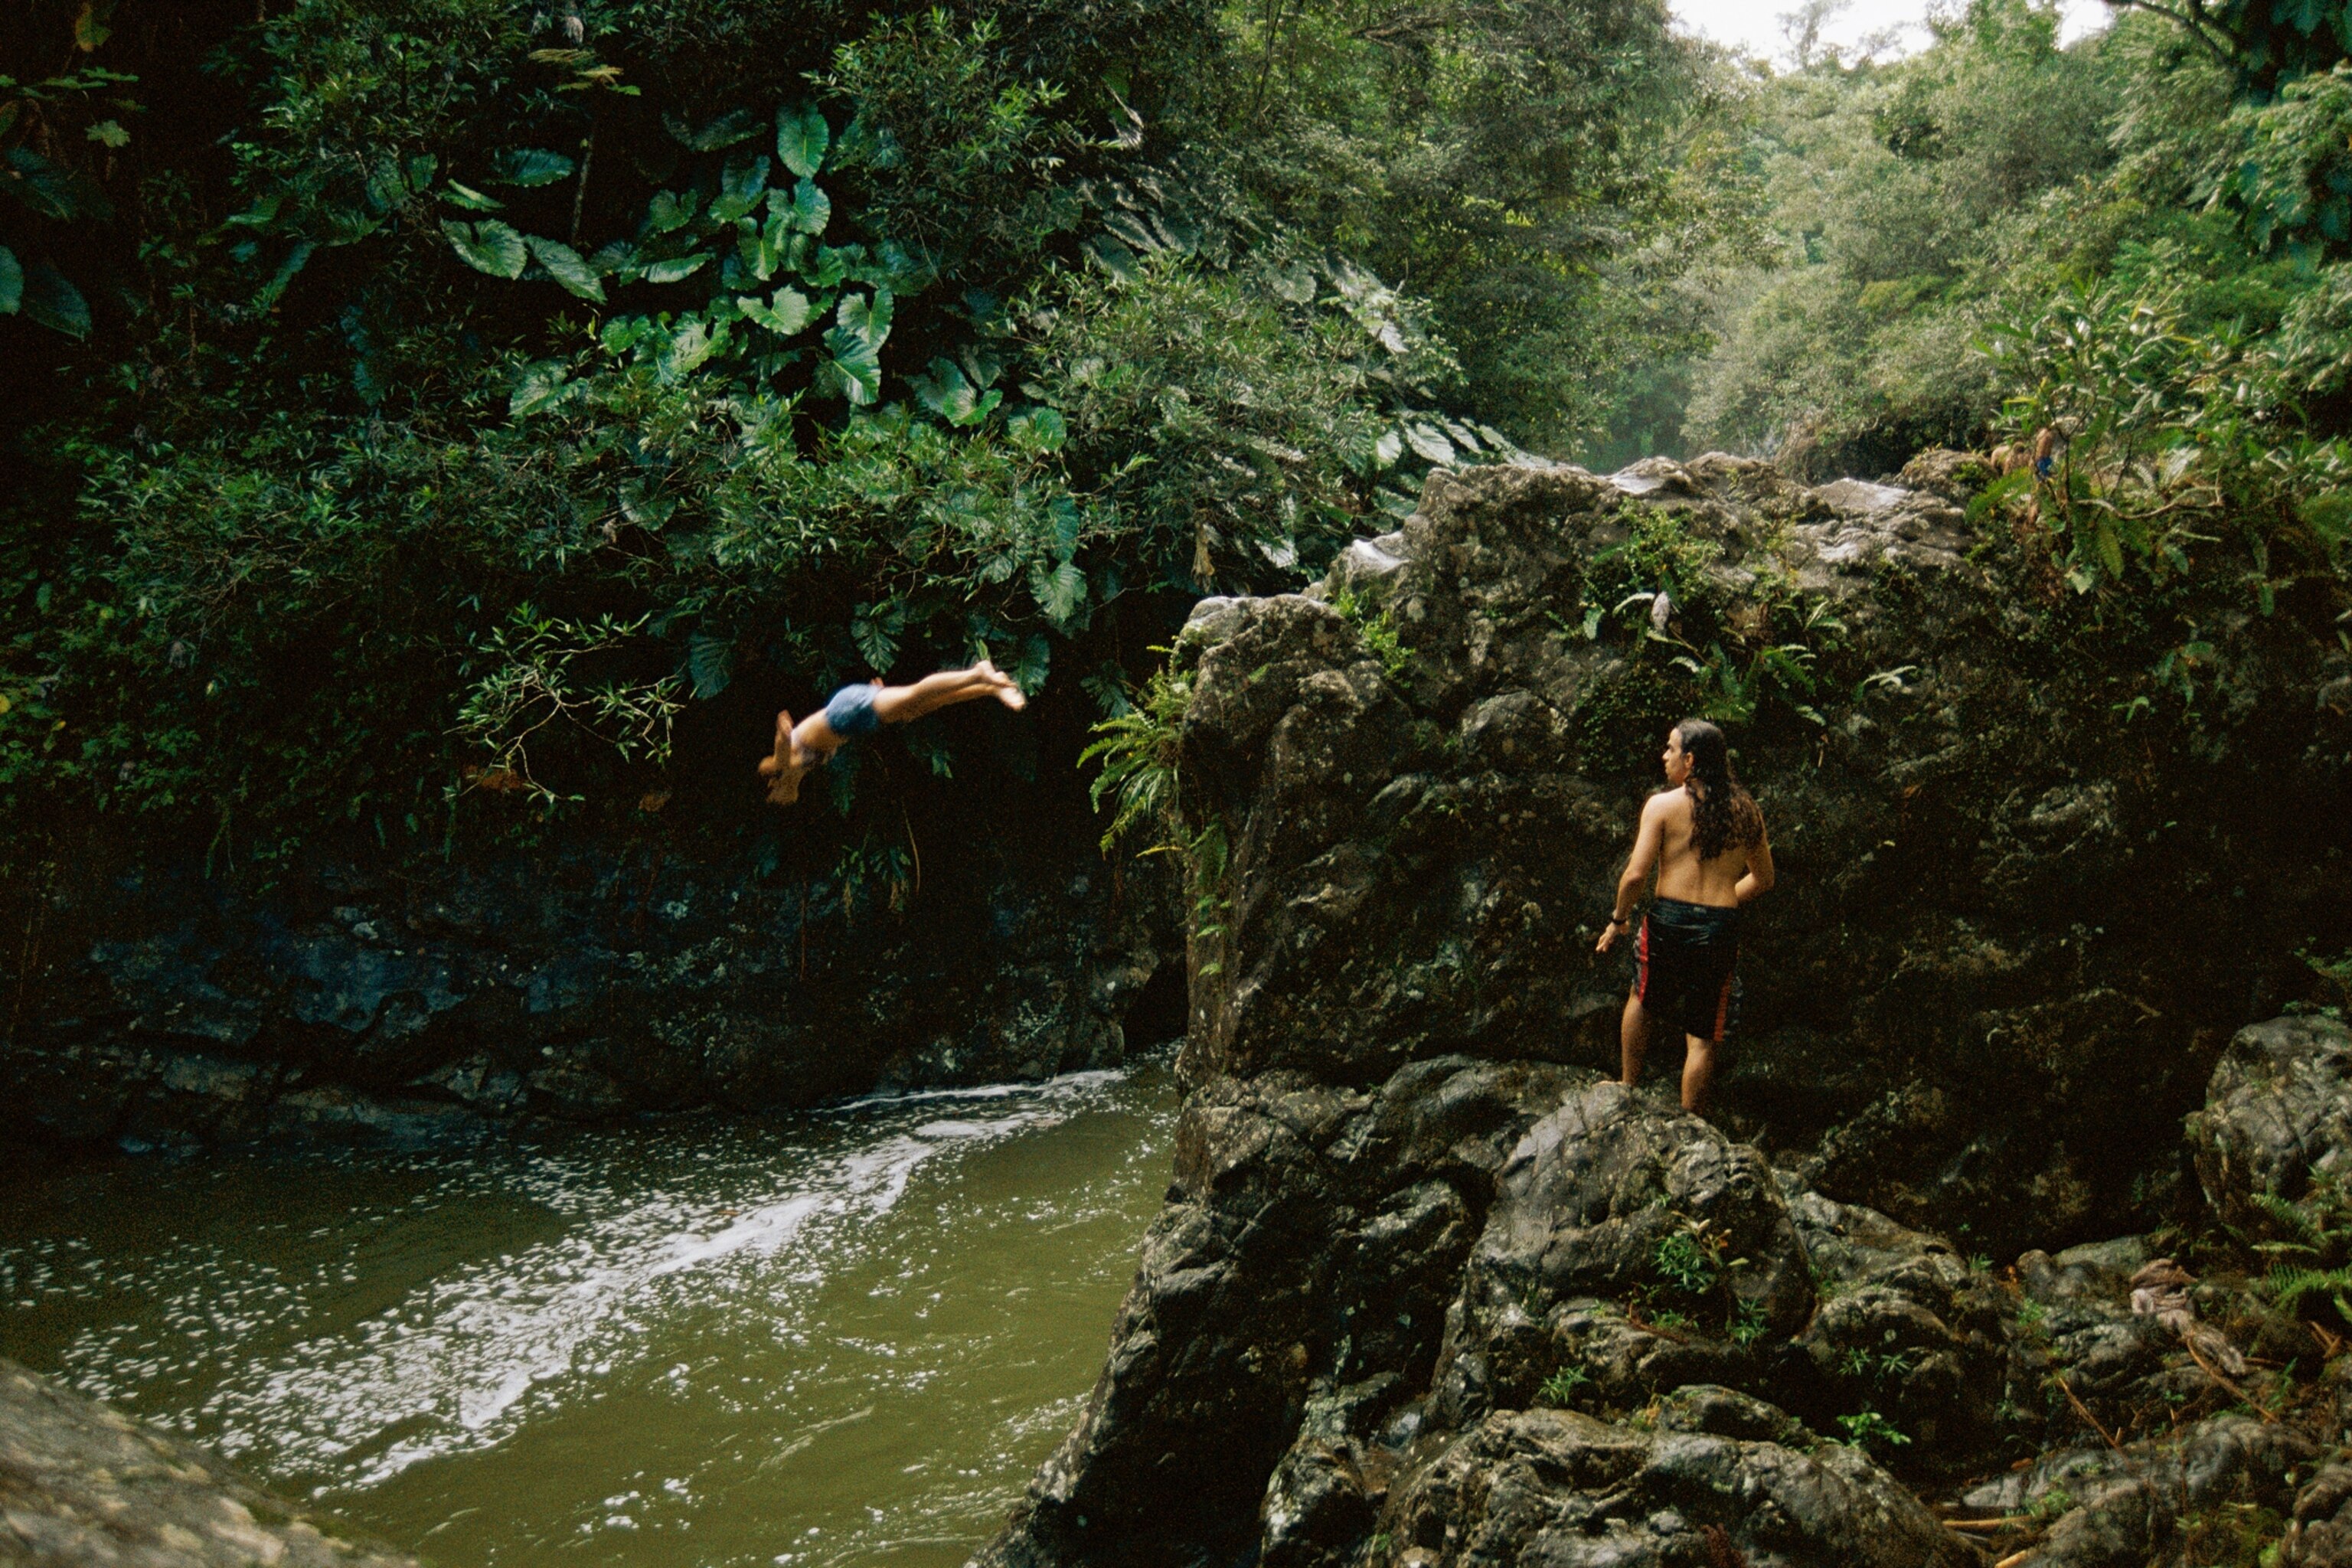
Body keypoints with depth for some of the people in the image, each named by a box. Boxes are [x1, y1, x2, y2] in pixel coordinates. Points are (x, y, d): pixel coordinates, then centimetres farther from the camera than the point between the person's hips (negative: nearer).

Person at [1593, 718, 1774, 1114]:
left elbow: (1636, 875, -12)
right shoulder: (1745, 809, 5)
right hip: (1720, 930, 2)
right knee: (1703, 1037, 8)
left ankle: (1629, 1087, 35)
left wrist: (1619, 919, 3)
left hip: (1669, 921, -2)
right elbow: (1763, 878, 15)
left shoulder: (1662, 805, -6)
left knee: (1641, 999, 27)